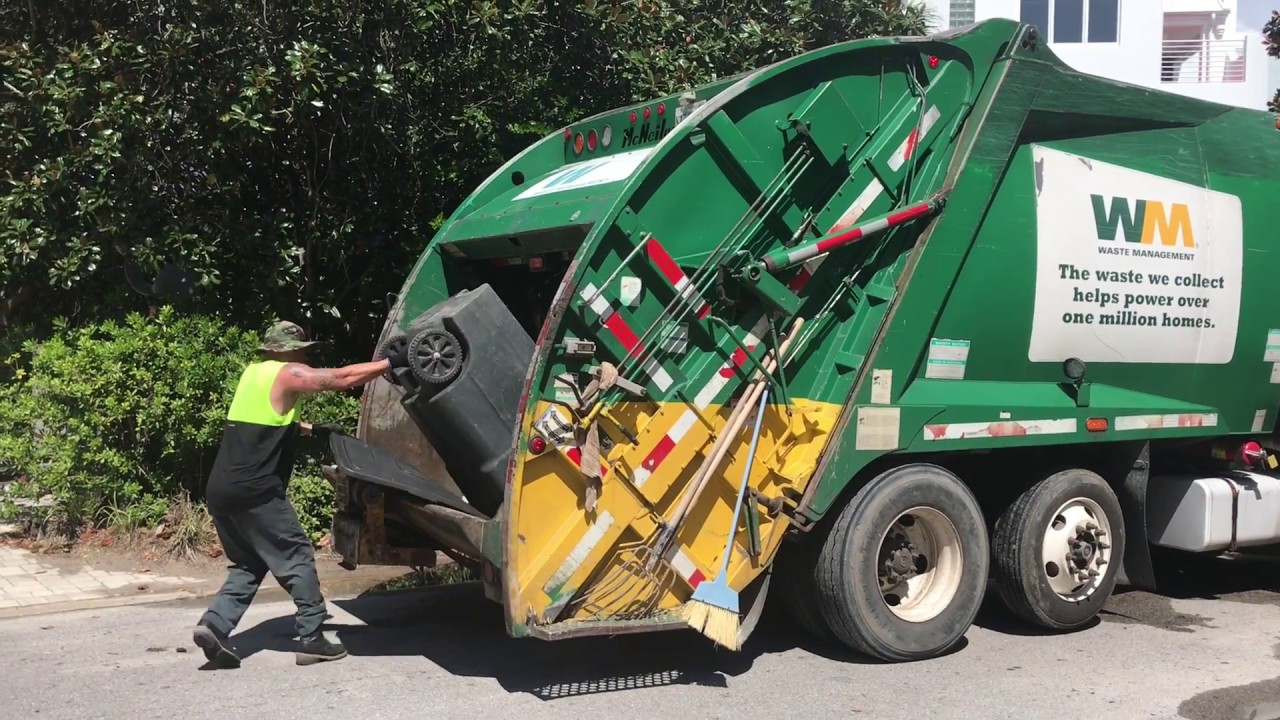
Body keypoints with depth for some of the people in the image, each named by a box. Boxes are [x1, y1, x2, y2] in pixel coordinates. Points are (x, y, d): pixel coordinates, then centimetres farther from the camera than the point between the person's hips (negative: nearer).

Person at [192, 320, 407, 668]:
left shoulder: (253, 372, 20)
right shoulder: (288, 374, -4)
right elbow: (343, 378, -7)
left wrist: (311, 428, 30)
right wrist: (391, 362, -2)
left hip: (221, 489, 8)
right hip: (254, 491, -8)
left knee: (248, 564, 19)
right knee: (297, 558, 2)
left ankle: (213, 624, 4)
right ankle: (312, 639, 3)